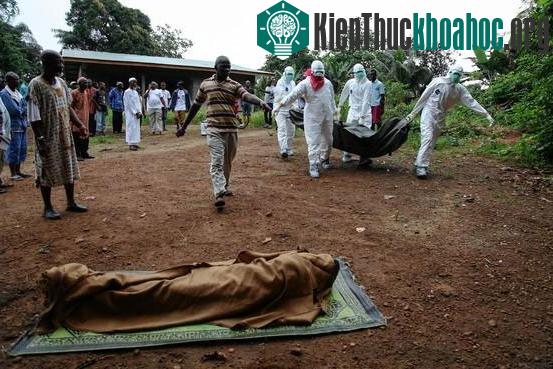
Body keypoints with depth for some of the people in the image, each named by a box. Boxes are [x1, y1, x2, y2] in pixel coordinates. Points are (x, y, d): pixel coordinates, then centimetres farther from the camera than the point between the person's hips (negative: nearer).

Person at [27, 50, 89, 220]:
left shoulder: (61, 82, 8)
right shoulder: (36, 84, -13)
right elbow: (34, 116, -16)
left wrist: (80, 125, 4)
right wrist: (40, 139, -20)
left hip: (65, 135, 7)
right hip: (48, 137, -7)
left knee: (69, 169, 12)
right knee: (47, 172, 3)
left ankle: (71, 203, 24)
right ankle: (48, 208, 14)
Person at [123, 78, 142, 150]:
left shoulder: (135, 92, 15)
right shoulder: (127, 92, -9)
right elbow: (129, 103, -14)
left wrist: (139, 112, 0)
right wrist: (136, 112, -16)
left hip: (136, 113, 8)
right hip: (131, 113, -8)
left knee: (136, 128, 7)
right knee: (131, 128, -8)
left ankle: (135, 143, 12)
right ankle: (131, 144, -6)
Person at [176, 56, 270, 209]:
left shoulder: (234, 85, 4)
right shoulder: (205, 84, 7)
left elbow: (247, 95, -16)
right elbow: (196, 105, 15)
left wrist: (260, 102, -39)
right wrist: (184, 126, 17)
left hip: (231, 129, 2)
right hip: (214, 129, -2)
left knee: (228, 161, 14)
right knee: (217, 161, -13)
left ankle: (225, 186, 35)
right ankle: (219, 194, -22)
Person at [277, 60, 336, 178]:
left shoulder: (328, 83, 6)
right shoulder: (305, 83, -10)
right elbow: (294, 93, -23)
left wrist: (334, 111, 20)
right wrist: (283, 102, -37)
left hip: (327, 117, 5)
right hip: (312, 117, -5)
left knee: (328, 140, 17)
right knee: (313, 142, -6)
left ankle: (324, 159, 38)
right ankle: (313, 166, -1)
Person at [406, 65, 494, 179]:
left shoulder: (460, 89, 6)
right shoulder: (438, 81, -6)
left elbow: (471, 102, 2)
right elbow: (423, 97, -2)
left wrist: (486, 114, -5)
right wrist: (413, 113, -1)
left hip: (440, 118, 5)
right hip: (428, 113, -5)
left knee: (431, 143, 3)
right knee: (428, 138, -19)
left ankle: (419, 165, 8)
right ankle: (421, 166, -21)